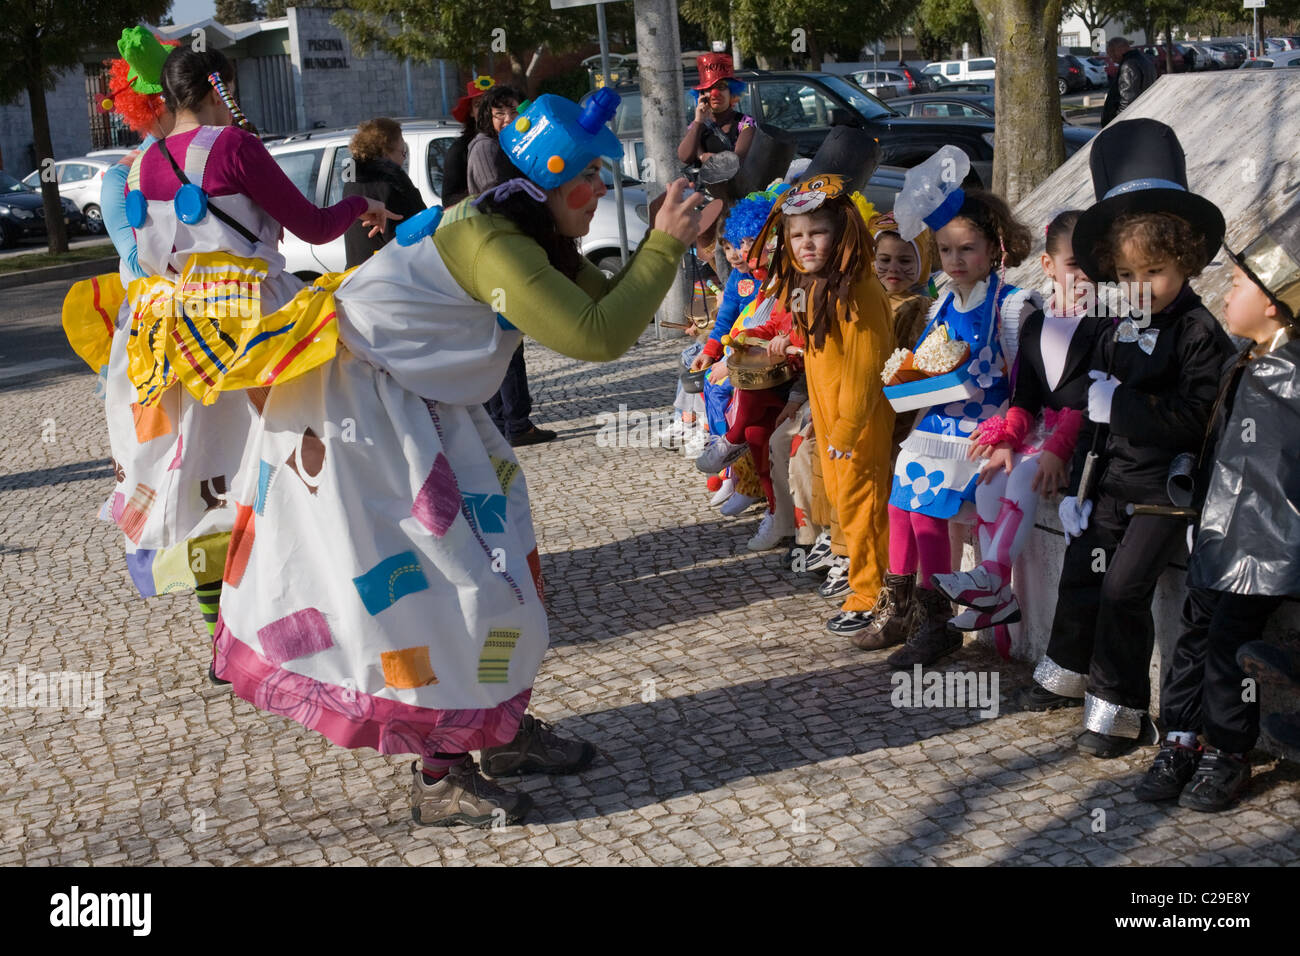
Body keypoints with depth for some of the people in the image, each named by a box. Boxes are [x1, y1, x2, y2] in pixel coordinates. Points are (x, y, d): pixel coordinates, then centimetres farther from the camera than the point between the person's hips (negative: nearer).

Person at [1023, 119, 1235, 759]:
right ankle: (1068, 670, 38)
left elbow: (1194, 420, -24)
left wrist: (1123, 405, -26)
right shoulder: (1117, 333, 8)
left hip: (1167, 488, -7)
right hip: (1113, 481, 7)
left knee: (1125, 587, -11)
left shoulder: (1200, 334, -15)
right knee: (1081, 572, 15)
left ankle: (1120, 707, 2)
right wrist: (1078, 486, 12)